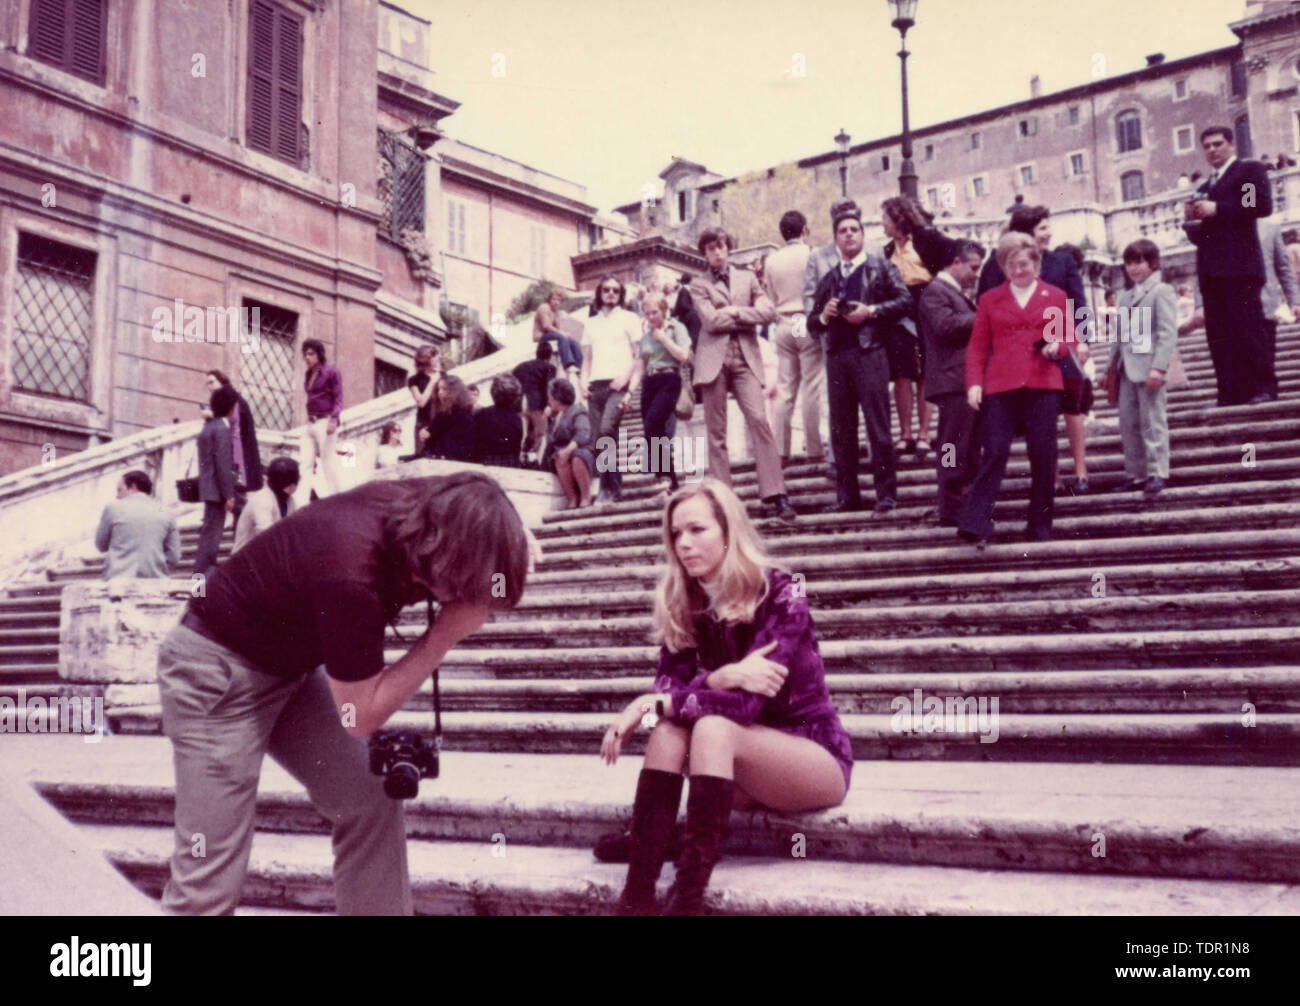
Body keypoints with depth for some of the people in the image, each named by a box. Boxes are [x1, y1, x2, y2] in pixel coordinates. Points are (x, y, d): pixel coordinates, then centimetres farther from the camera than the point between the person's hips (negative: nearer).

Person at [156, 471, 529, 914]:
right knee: (211, 869, -7)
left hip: (290, 663, 8)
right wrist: (446, 633, -23)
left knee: (371, 803, 2)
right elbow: (361, 716, -22)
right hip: (217, 673, -8)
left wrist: (507, 551, -14)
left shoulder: (423, 503, -17)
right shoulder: (351, 576, -36)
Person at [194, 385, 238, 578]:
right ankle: (203, 571, -5)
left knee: (209, 529, 17)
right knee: (213, 530, -6)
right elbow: (223, 464, -19)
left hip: (208, 488, 9)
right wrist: (229, 495, -18)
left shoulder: (207, 428, 16)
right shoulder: (222, 429, -14)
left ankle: (207, 567, 25)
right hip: (217, 489, -9)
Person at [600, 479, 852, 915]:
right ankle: (637, 895, -31)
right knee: (670, 724, -23)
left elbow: (745, 703, -26)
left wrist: (652, 705, -25)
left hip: (817, 756, -5)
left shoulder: (781, 594, -18)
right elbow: (668, 685, -10)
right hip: (747, 762, 5)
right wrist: (720, 677, -28)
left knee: (712, 727, -31)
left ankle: (687, 898, -36)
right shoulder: (682, 604, -1)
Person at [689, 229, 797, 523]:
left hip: (745, 358, 1)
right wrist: (749, 318, -2)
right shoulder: (698, 284, 9)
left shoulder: (747, 277, 16)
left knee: (758, 420, -14)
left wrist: (736, 312, -5)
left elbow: (769, 311, 3)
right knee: (716, 430, 0)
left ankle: (776, 495, -15)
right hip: (714, 360, -1)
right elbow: (710, 320, -7)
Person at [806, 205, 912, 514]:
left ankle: (886, 493, -1)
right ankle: (847, 496, 10)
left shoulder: (881, 268, 8)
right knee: (841, 430, 5)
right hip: (837, 355, 5)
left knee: (878, 426, -6)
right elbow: (813, 323, 21)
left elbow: (905, 300, -2)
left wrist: (871, 311, -12)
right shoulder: (829, 279, 20)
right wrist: (824, 315, 0)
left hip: (869, 352, -4)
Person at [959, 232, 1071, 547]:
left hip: (1043, 385, 1)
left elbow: (1070, 337, 16)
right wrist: (974, 383, -4)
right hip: (1001, 387, -1)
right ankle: (974, 525, -16)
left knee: (1043, 455, 0)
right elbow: (977, 346, 9)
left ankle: (1040, 526, 10)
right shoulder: (990, 300, 14)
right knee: (994, 452, -10)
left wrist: (1057, 346, -7)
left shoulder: (1056, 297, 15)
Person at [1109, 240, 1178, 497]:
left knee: (1152, 421, -6)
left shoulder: (1161, 292, -2)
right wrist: (1111, 367, 15)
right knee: (1128, 423, 6)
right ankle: (1135, 474, 12)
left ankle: (1157, 473, -3)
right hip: (1127, 368, 7)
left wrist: (1158, 367, -20)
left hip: (1148, 367, -7)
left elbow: (1168, 333, -11)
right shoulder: (1126, 296, 20)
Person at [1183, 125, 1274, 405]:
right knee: (1219, 334, 0)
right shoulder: (1205, 186, 26)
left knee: (1247, 329, -10)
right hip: (1211, 267, 7)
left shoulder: (1250, 170, 7)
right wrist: (1194, 220, 4)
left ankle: (1260, 389, -7)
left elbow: (1263, 205, -10)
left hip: (1239, 266, -7)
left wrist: (1217, 209, -12)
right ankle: (1231, 394, -1)